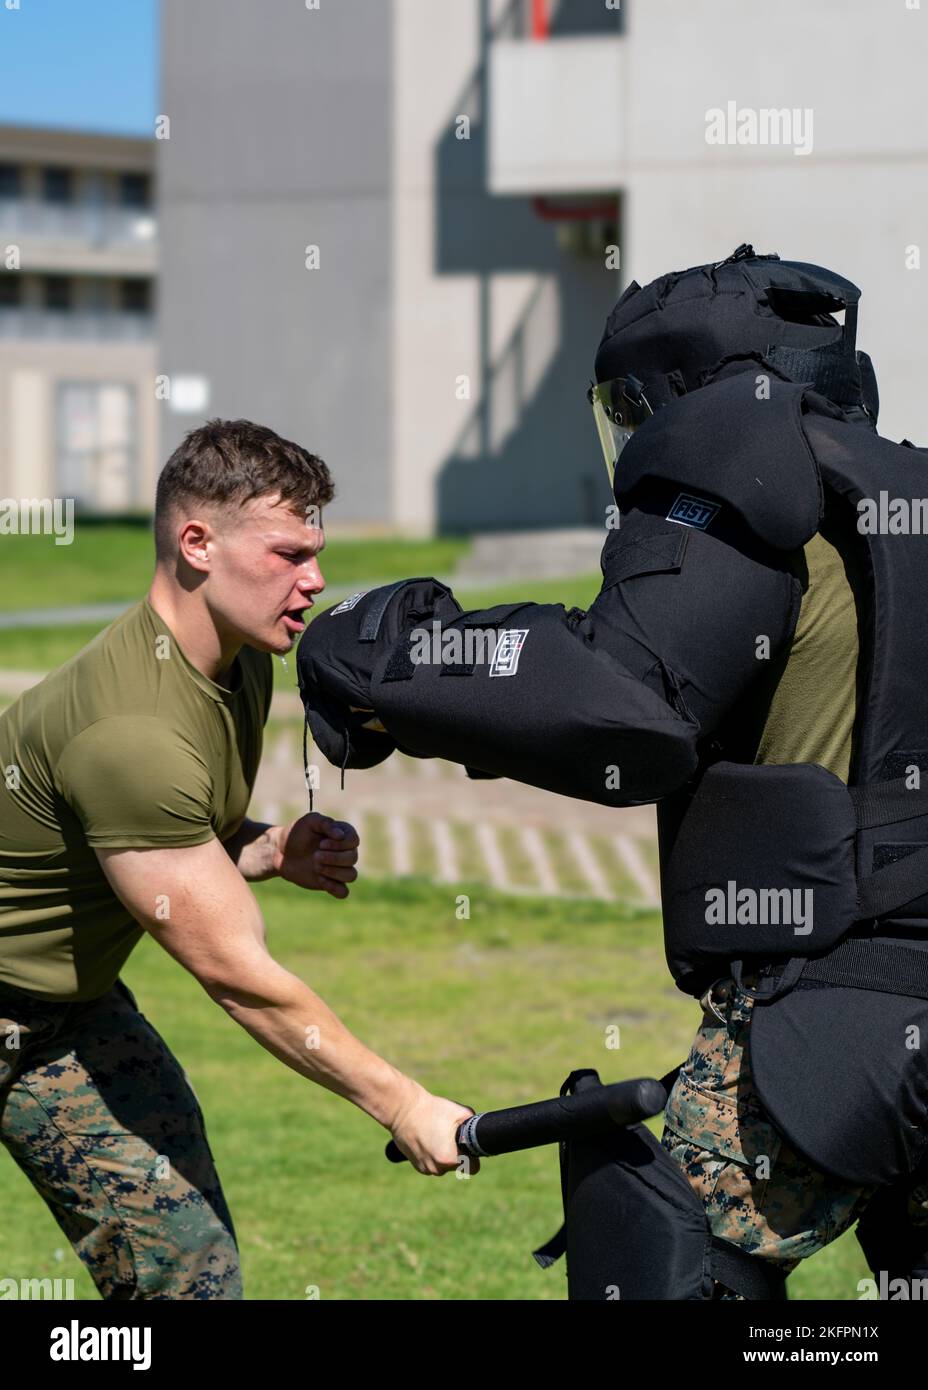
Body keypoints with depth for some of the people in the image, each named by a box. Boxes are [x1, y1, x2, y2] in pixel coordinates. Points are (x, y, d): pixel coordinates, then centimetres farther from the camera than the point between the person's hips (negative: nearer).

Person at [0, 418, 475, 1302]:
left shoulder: (242, 665, -3)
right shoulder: (130, 730, -32)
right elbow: (235, 973, -28)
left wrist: (269, 851, -7)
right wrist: (401, 1107, -21)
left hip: (76, 1012, 8)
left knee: (192, 1265, -2)